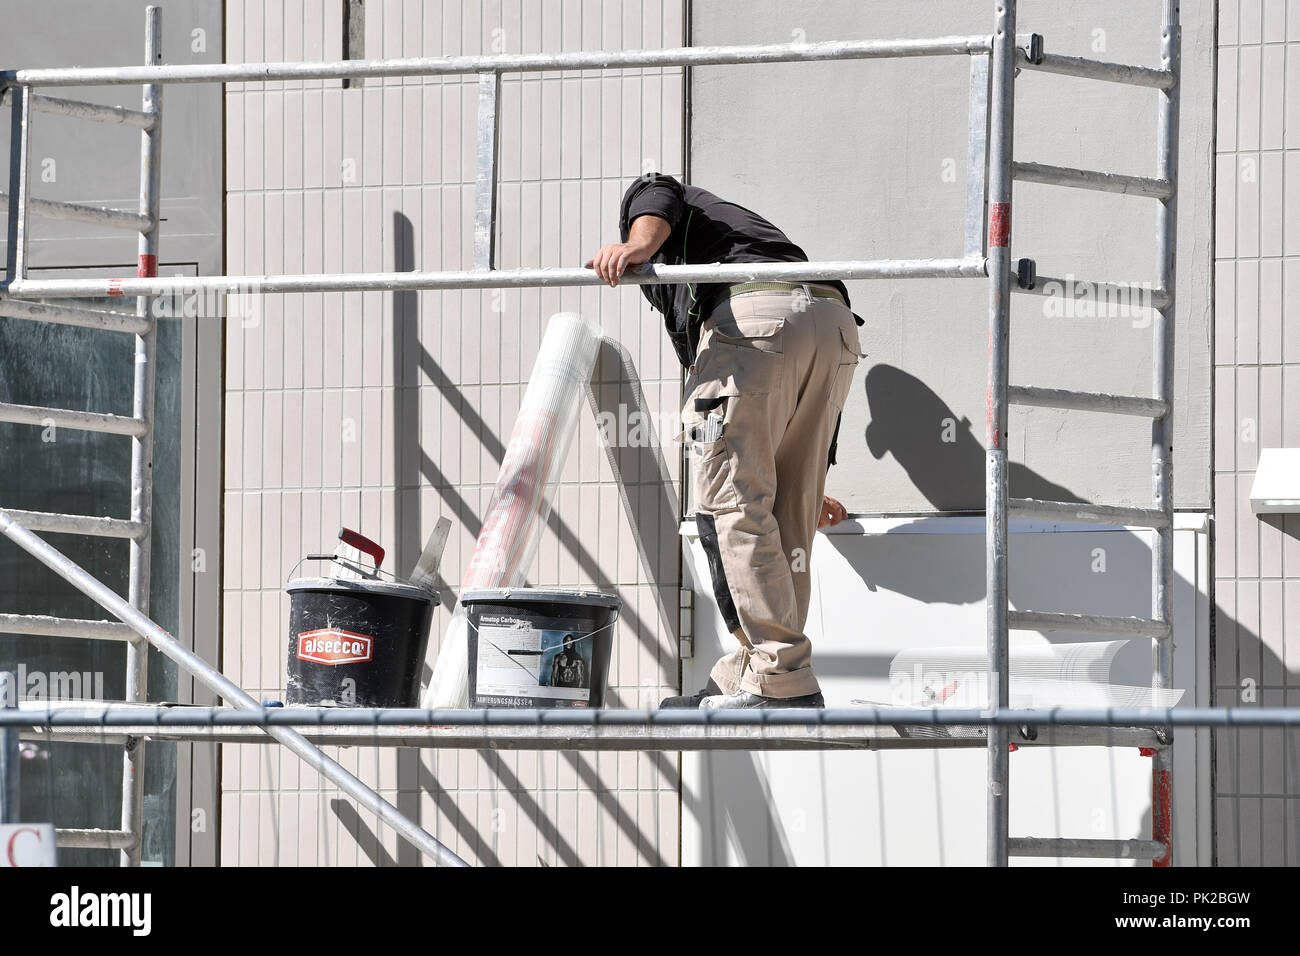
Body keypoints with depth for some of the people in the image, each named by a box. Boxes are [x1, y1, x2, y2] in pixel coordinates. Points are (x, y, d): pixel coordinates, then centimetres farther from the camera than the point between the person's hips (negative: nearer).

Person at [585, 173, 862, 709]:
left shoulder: (639, 200, 29)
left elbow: (658, 198, -1)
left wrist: (637, 246, -22)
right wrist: (811, 484, 49)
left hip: (750, 316, -7)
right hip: (835, 320, 7)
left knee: (731, 503, -5)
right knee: (786, 518, 10)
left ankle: (784, 681, -11)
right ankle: (740, 683, 10)